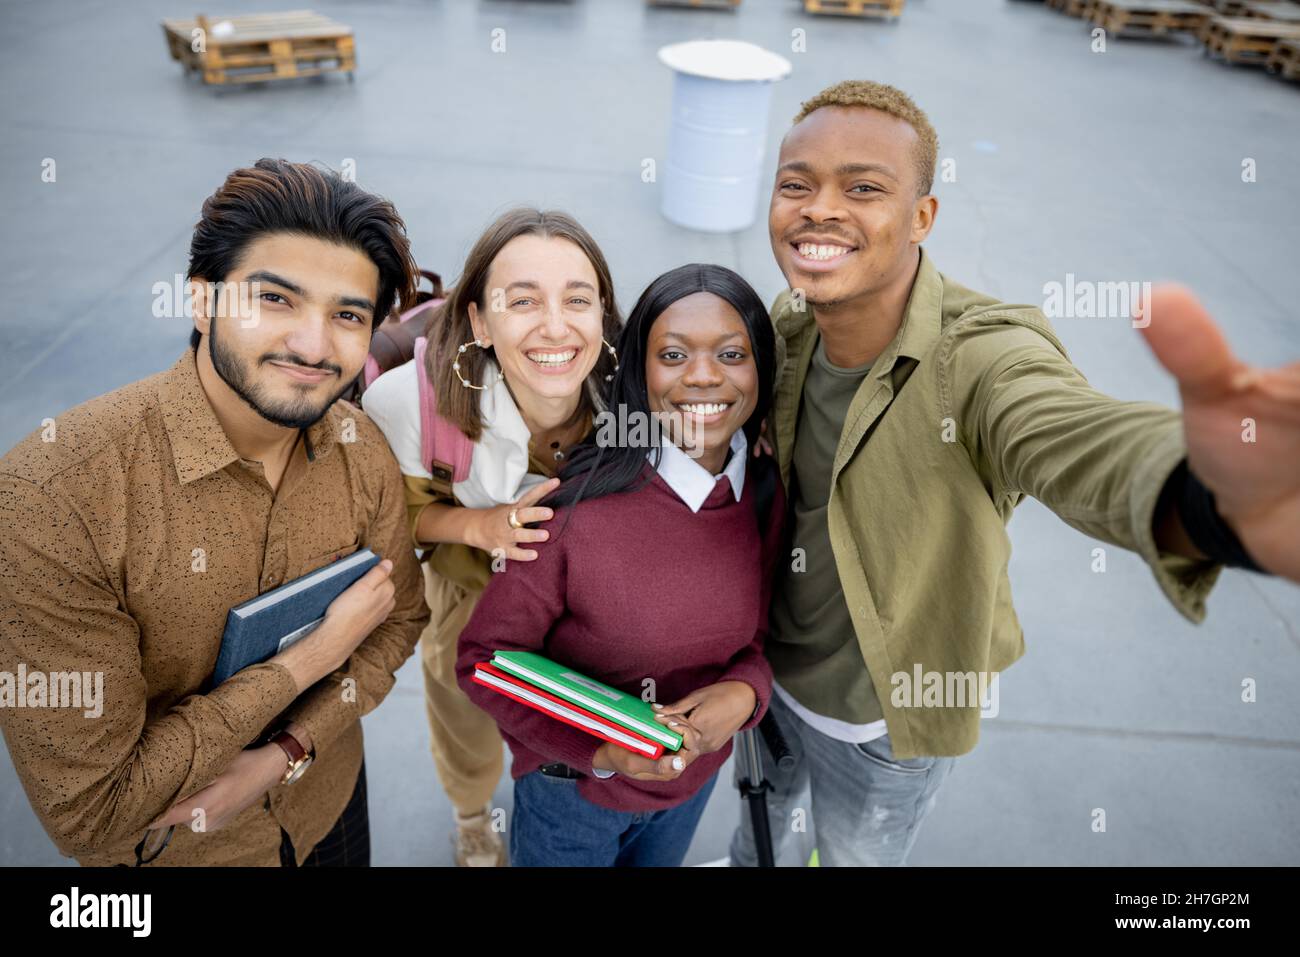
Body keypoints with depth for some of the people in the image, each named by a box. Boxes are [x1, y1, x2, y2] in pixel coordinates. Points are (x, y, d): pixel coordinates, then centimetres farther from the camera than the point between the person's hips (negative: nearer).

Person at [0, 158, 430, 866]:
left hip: (330, 800, 4)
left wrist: (285, 754, -18)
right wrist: (316, 655, -25)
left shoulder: (363, 450, -16)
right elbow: (90, 810, -27)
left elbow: (399, 618, -3)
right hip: (164, 846, -3)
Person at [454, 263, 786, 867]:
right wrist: (599, 748, -30)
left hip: (695, 777, 5)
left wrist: (744, 692, -21)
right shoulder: (580, 506, -29)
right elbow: (483, 658, -18)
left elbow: (760, 633, 0)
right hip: (573, 788, -4)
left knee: (658, 864, 31)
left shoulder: (769, 494, -14)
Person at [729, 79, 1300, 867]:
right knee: (762, 801, 35)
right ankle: (745, 863, 69)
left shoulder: (983, 360, -35)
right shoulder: (790, 324, -15)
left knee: (858, 853, 27)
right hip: (764, 669, 5)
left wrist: (1214, 501, -80)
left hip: (883, 719, -4)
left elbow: (1088, 443, -56)